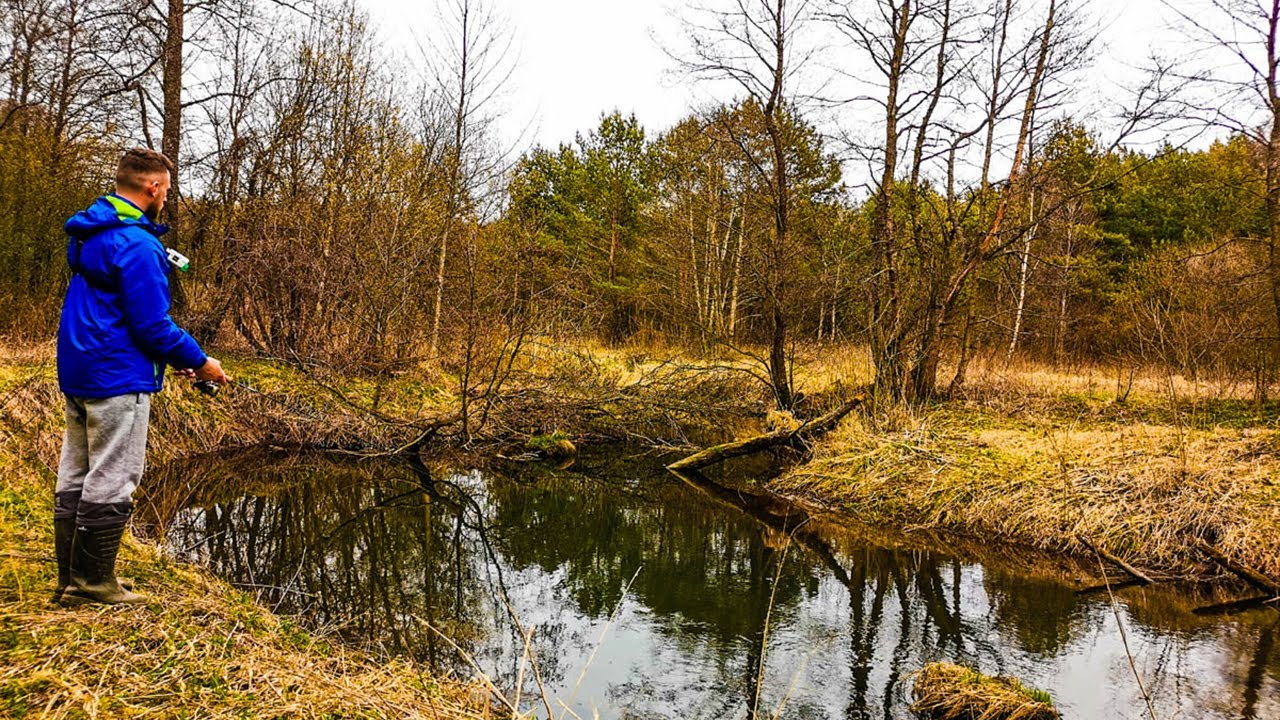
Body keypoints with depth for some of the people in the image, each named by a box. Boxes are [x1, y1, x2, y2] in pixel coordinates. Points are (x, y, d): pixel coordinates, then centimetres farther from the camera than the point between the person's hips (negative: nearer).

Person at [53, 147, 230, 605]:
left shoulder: (89, 236, 13)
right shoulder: (138, 244, -18)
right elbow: (152, 323, -20)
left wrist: (174, 357, 17)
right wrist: (198, 362, -6)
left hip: (77, 373, 10)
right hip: (118, 379, -10)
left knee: (75, 479, 14)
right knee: (111, 483, -1)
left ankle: (72, 580, 24)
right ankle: (94, 585, 7)